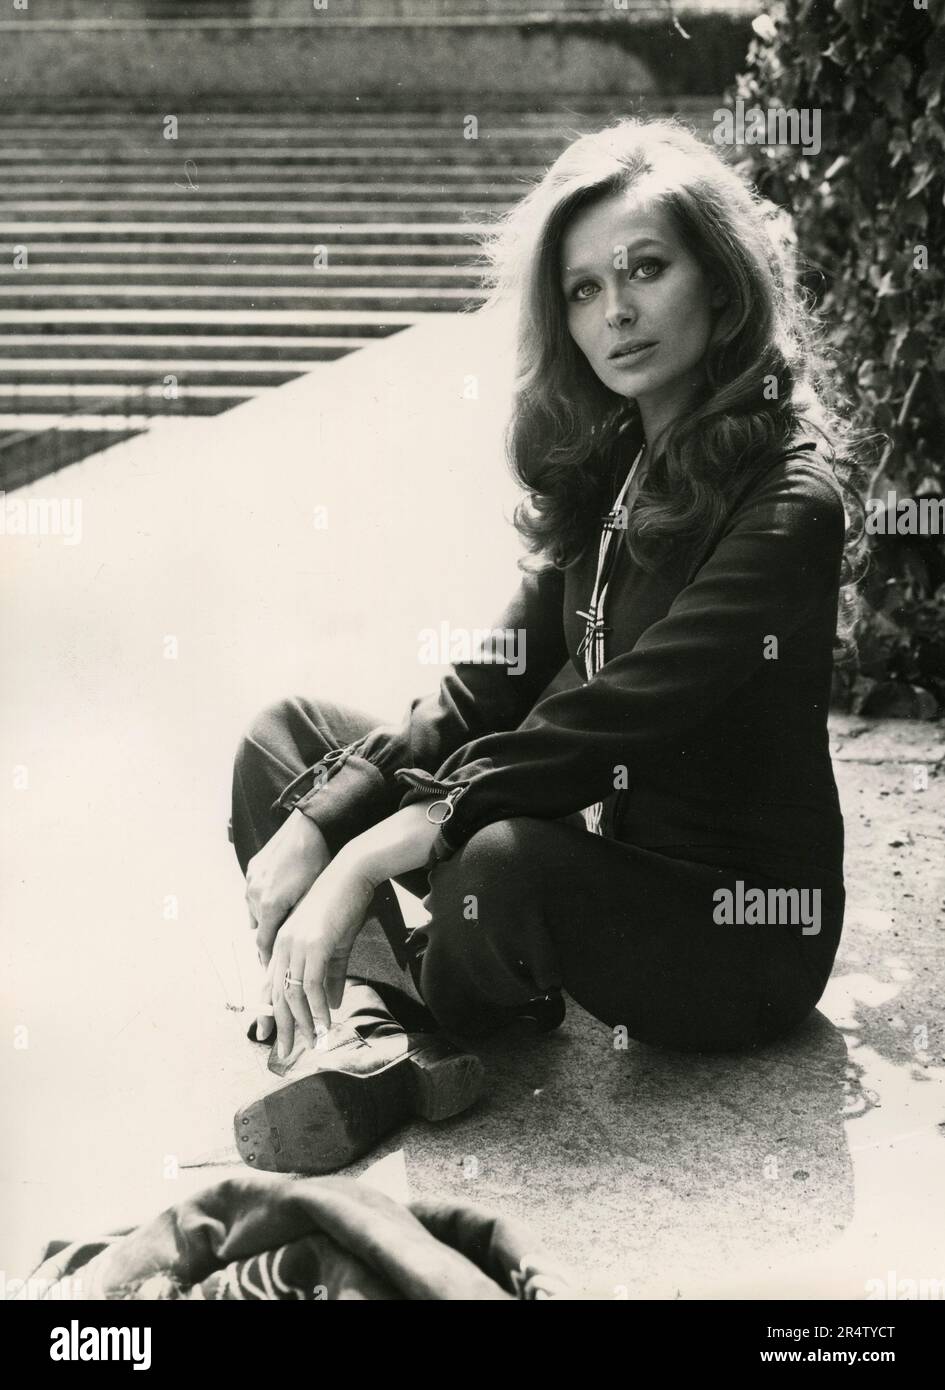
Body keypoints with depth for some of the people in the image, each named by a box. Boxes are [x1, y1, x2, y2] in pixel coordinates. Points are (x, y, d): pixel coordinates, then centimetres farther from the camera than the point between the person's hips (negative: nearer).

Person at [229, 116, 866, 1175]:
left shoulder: (787, 500, -19)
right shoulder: (607, 468, 6)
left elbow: (612, 720, -29)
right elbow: (493, 686, 1)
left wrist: (367, 861, -32)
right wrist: (316, 820, -12)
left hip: (741, 928, -8)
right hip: (603, 854, 8)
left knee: (500, 864, -39)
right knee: (287, 739, 4)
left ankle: (432, 1025, -4)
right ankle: (368, 1036, -18)